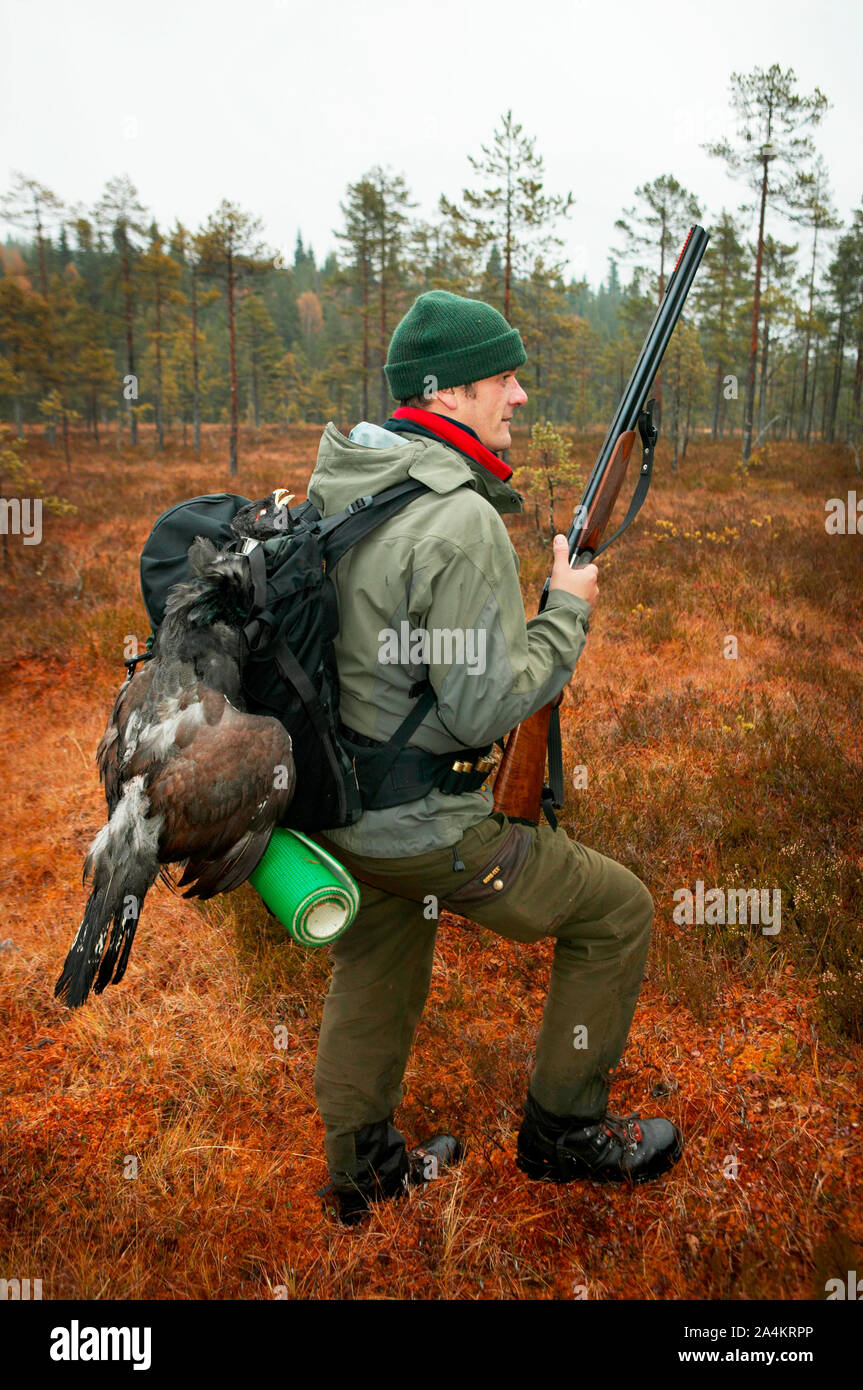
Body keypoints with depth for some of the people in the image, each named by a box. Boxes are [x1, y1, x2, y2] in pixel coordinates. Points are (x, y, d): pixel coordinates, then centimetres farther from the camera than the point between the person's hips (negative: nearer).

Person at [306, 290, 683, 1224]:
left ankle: (361, 1168, 44)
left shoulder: (334, 482, 4)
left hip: (332, 798, 9)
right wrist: (568, 610, -9)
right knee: (616, 912, 9)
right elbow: (486, 706, -24)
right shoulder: (461, 521, -24)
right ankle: (563, 1132, 25)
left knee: (374, 976, 27)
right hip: (421, 825, -9)